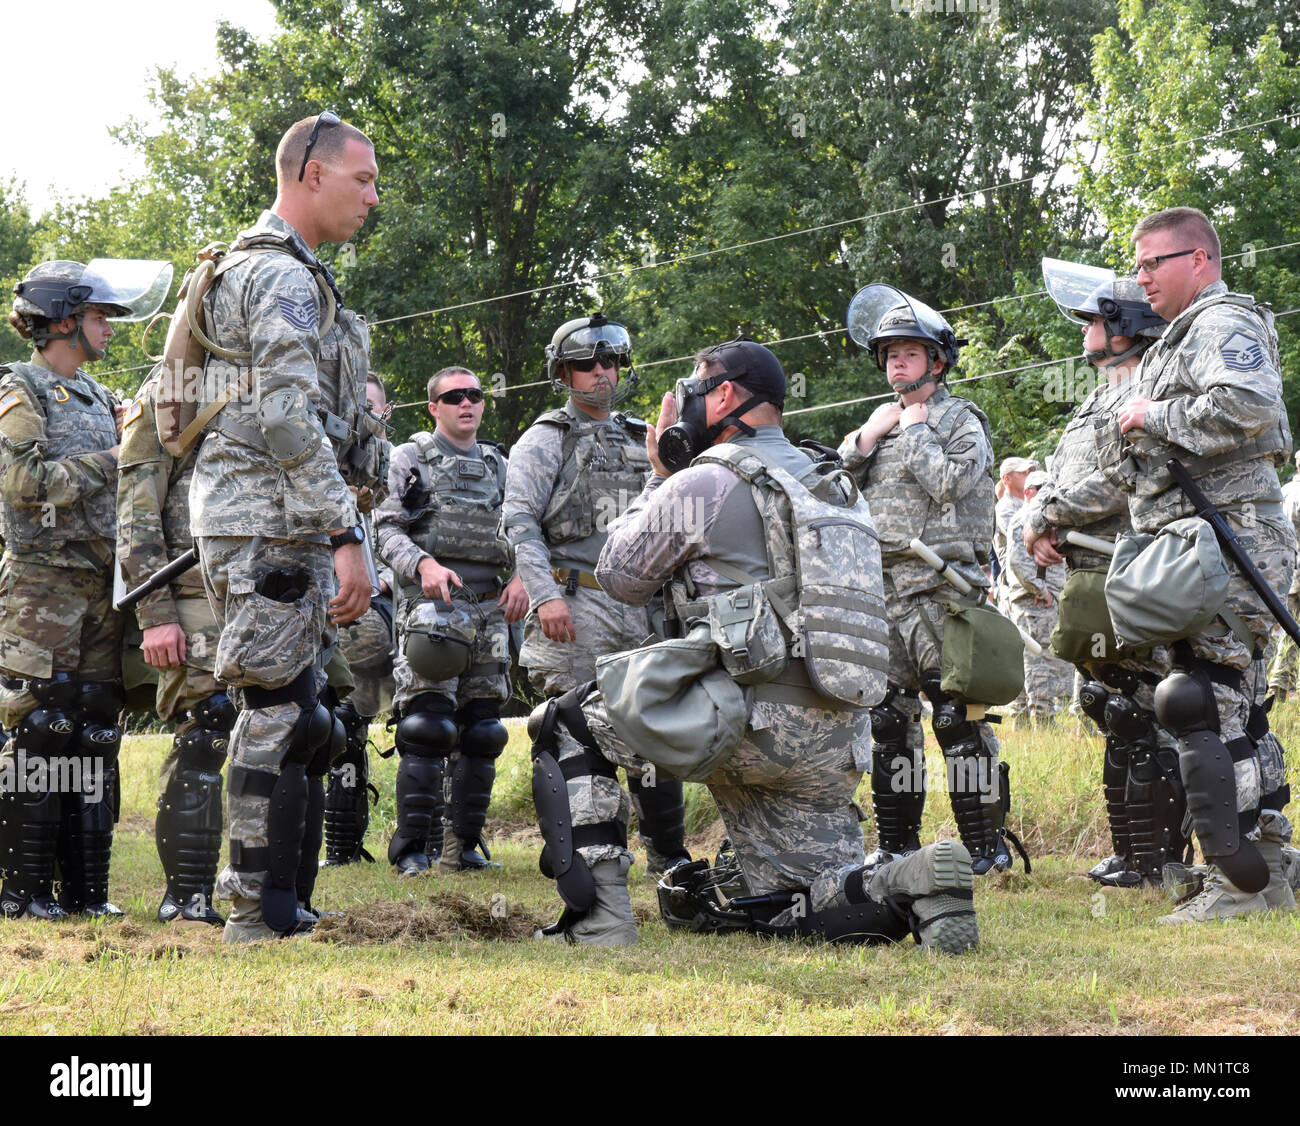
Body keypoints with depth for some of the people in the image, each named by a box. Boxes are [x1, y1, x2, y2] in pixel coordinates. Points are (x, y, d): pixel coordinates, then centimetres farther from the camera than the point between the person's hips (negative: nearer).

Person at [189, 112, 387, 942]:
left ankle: (281, 905, 14)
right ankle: (260, 913, -7)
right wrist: (346, 537, -23)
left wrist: (333, 536, 24)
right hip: (268, 525, -11)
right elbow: (292, 421, -21)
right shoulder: (281, 277, -12)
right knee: (281, 716, -9)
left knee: (292, 720, 11)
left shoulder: (290, 275, 22)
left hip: (283, 531, 11)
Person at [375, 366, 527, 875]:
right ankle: (412, 849, -12)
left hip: (489, 610, 5)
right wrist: (423, 565, -20)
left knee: (480, 731, 5)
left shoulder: (499, 465, 21)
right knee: (427, 727, -13)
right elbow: (388, 527, -2)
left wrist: (521, 576, 2)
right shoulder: (411, 458, 7)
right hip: (431, 605, -5)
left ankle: (463, 845, 11)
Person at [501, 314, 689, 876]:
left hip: (640, 611, 5)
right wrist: (546, 593, -20)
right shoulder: (547, 439, 2)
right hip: (576, 606, -5)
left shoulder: (640, 442, 20)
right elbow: (519, 519, -9)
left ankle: (668, 855, 17)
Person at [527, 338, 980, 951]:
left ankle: (597, 918, -1)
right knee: (798, 916, 14)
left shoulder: (703, 483, -3)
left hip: (751, 719, -7)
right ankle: (915, 884, -15)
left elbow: (620, 579, 11)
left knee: (566, 725, 9)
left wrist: (658, 479, 22)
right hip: (835, 745, 7)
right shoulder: (831, 484, 21)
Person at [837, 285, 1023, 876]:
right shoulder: (879, 422, 21)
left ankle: (986, 843, -5)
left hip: (939, 588, -7)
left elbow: (951, 483, -14)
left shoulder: (961, 420, 2)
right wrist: (861, 444, 2)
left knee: (956, 716, -9)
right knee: (888, 717, 7)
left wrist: (916, 431, -4)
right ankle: (897, 844, 14)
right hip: (881, 590, 7)